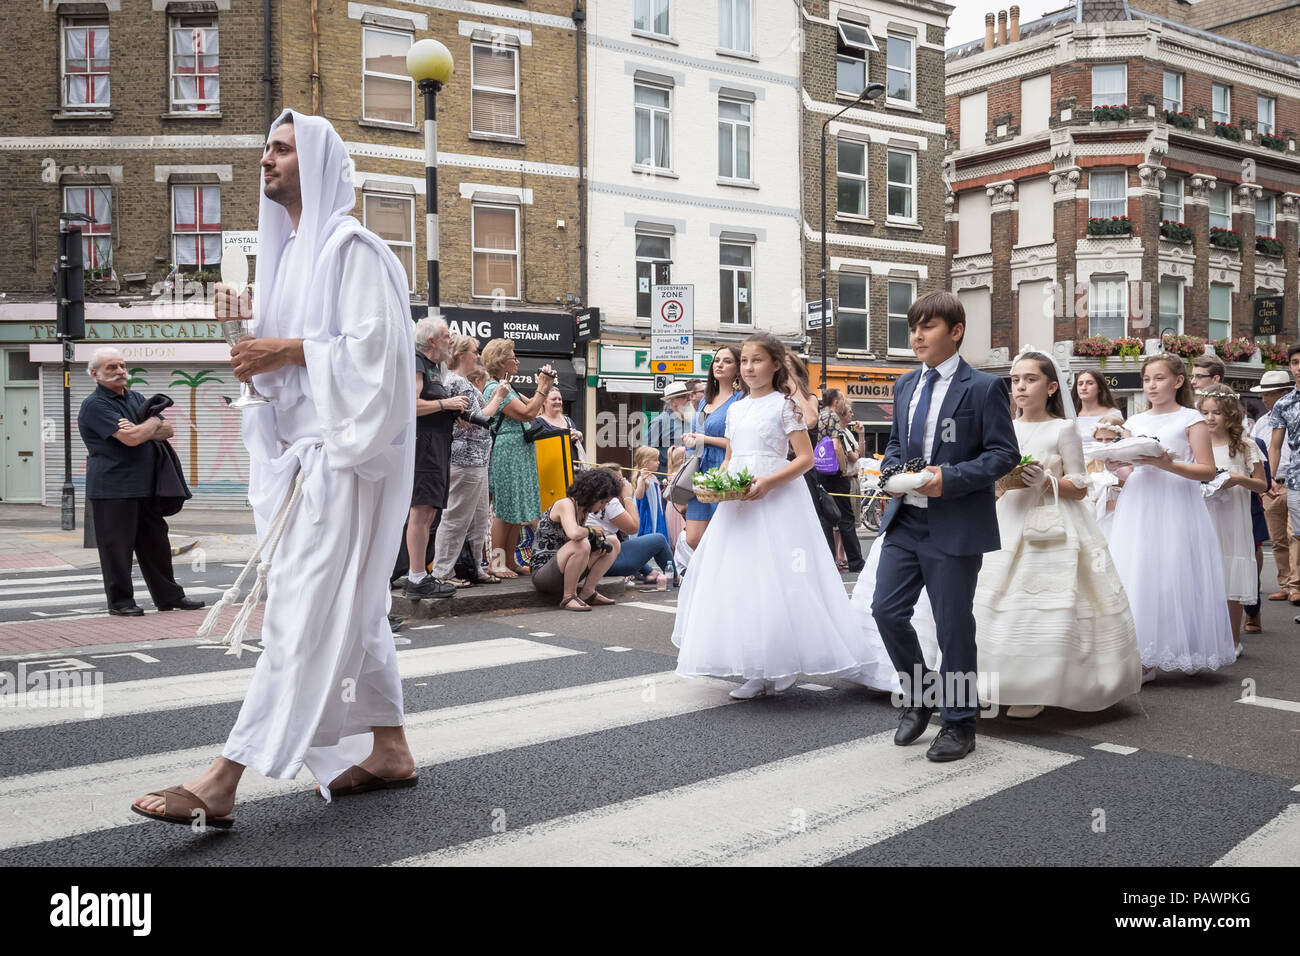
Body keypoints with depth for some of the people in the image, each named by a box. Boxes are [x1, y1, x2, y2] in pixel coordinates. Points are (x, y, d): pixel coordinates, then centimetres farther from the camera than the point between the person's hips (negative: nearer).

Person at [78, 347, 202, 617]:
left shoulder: (137, 398, 16)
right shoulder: (94, 405, -9)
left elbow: (167, 430, 8)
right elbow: (131, 438, -21)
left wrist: (140, 430, -11)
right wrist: (154, 421, -2)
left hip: (145, 486, 7)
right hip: (112, 489, -7)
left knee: (156, 543, 11)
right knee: (116, 546, -1)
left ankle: (169, 596, 19)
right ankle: (120, 601, 9)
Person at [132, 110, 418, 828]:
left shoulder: (352, 247, -7)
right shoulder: (288, 250, 20)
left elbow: (374, 344, -16)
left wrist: (286, 350, -16)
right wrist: (246, 325, 5)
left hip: (339, 448, -9)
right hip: (298, 445, 10)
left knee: (302, 605, -11)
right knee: (350, 603, 10)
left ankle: (223, 782, -13)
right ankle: (388, 751, 19)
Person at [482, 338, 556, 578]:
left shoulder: (506, 387, 19)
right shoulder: (495, 389, -13)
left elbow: (530, 407, 25)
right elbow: (528, 413, -19)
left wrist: (545, 387, 14)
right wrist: (542, 387, -8)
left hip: (519, 455, 10)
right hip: (506, 456, -10)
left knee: (516, 510, 10)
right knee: (504, 510, -7)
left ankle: (509, 561, 14)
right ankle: (496, 563, -3)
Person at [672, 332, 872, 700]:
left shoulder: (784, 405, -4)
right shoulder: (735, 410, 14)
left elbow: (806, 457, -9)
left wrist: (767, 482, -20)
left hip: (777, 500, -6)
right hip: (738, 502, 6)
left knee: (776, 579, -7)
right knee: (739, 580, 4)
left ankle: (785, 665, 8)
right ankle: (757, 672, 11)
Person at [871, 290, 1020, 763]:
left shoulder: (983, 387, -7)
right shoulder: (905, 385, 12)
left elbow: (1004, 453, -10)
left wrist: (949, 478, -21)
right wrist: (891, 470, 0)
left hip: (956, 525, -6)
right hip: (905, 520, 6)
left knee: (953, 625, 3)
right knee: (886, 611, 3)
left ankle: (959, 722, 19)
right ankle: (917, 696, 27)